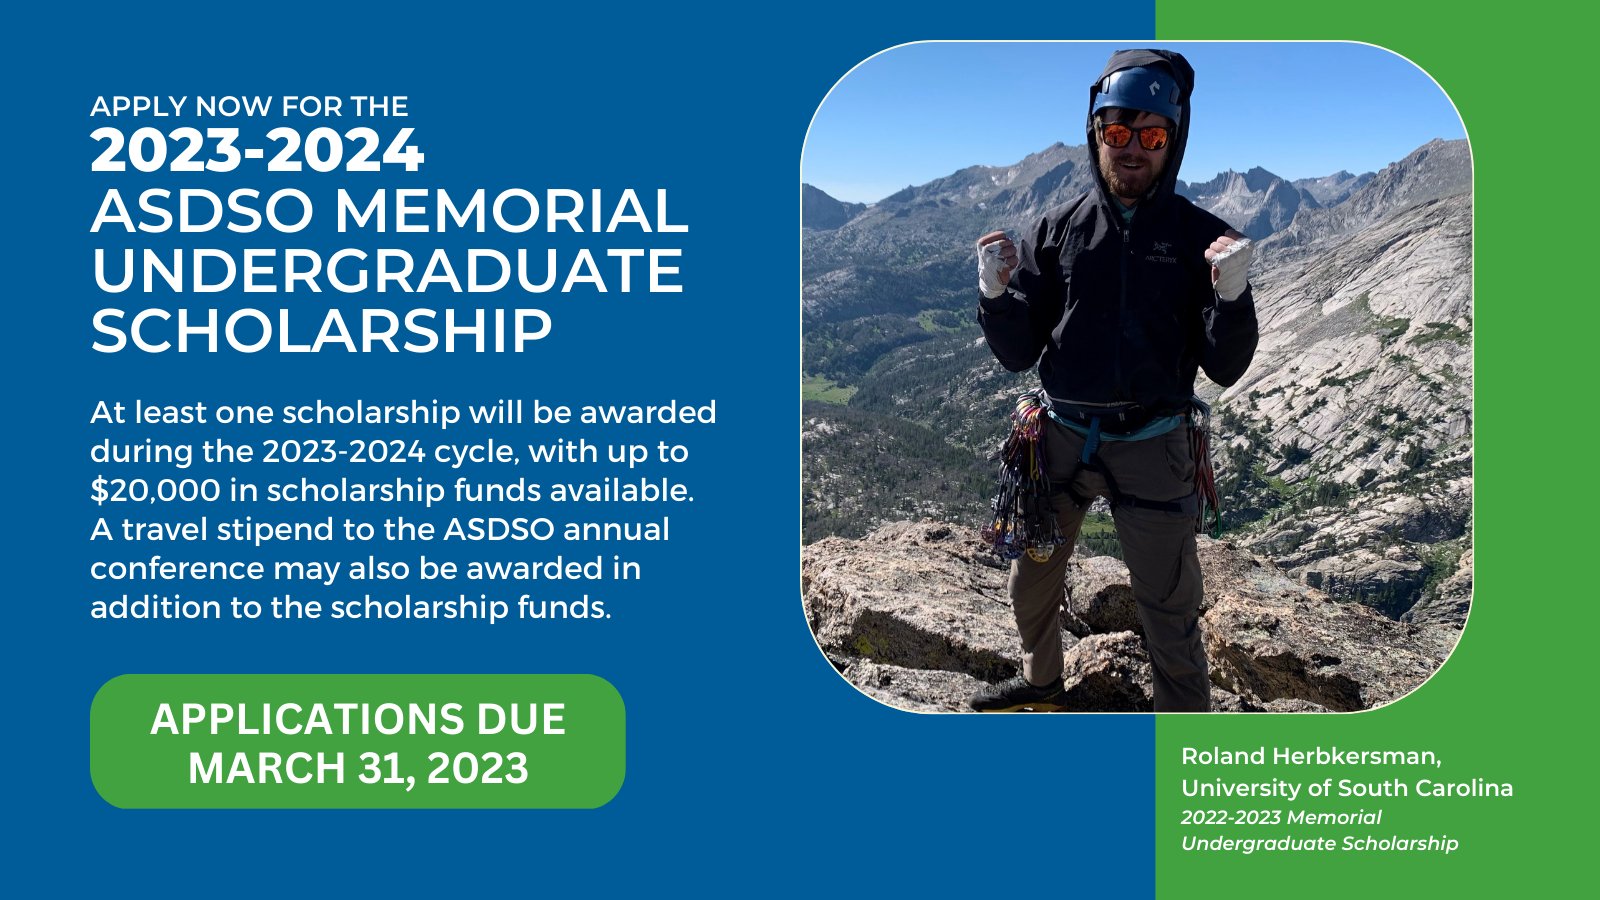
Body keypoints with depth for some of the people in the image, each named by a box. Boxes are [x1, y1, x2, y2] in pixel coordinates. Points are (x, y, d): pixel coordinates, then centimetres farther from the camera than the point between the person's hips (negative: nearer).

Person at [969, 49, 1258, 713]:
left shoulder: (1202, 237, -6)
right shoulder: (1058, 230, -1)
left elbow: (1225, 369, -8)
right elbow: (1018, 355, 0)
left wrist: (1230, 296, -26)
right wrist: (996, 293, -19)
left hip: (1150, 449, -3)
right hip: (1061, 436, 3)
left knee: (1169, 615, 6)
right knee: (1031, 586, 21)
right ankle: (1041, 682, 47)